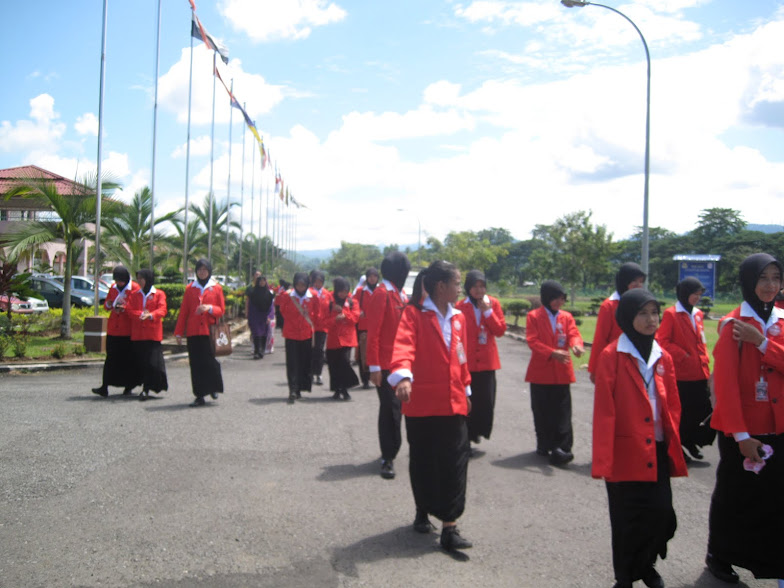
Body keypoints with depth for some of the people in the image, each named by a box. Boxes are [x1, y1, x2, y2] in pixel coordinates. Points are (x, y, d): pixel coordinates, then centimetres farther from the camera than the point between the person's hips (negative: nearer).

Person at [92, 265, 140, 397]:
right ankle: (104, 387, -3)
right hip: (113, 329, 4)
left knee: (128, 359, 1)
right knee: (111, 358, 0)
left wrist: (124, 308, -24)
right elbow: (106, 304, 20)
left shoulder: (134, 288, -3)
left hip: (128, 330, -4)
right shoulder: (113, 287, 13)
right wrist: (108, 305, -3)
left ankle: (129, 387, 11)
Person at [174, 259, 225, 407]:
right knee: (196, 364, 0)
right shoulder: (190, 289, 9)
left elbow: (221, 310, 7)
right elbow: (183, 312, 9)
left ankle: (213, 387, 21)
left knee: (210, 361, -5)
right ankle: (200, 396, 6)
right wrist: (179, 333, 5)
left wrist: (210, 308, -14)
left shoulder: (216, 288, 6)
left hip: (210, 330, -1)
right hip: (193, 332, 1)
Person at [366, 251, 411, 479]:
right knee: (390, 409, -4)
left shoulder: (400, 294, 13)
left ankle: (390, 451, 28)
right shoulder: (382, 293, -13)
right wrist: (374, 366, -19)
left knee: (395, 408, 15)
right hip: (386, 364, -8)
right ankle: (388, 458, 4)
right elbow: (373, 333, -16)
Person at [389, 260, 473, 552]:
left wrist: (466, 389, 20)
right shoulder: (414, 313, -8)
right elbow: (404, 345, -25)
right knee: (422, 461, 10)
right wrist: (402, 375, -42)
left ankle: (450, 527, 0)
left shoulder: (458, 317, 10)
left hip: (453, 402, 4)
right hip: (421, 402, -4)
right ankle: (423, 511, 33)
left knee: (455, 464, -3)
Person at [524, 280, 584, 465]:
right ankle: (544, 444, 22)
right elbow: (532, 341, -11)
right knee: (542, 411, 7)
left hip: (562, 371, 2)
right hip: (540, 371, -2)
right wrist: (552, 353, -24)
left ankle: (561, 447, -4)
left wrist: (576, 344, -28)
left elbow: (574, 334, -4)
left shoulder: (567, 317, 9)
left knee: (562, 412, -3)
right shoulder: (534, 316, -2)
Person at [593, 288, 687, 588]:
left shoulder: (663, 357, 7)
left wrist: (674, 446, 7)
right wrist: (603, 460, -14)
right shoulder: (611, 356, -9)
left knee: (660, 513, 3)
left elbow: (672, 406, 12)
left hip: (658, 451, 4)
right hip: (625, 452, -4)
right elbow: (604, 411, -12)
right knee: (627, 518, 4)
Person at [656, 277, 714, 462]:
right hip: (680, 373, -6)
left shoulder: (698, 314, 13)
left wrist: (705, 362, 12)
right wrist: (682, 355, -15)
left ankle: (690, 441, 21)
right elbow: (662, 340, -11)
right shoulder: (671, 314, -8)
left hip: (699, 372, 6)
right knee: (680, 412, 1)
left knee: (703, 409, 3)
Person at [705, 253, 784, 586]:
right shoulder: (733, 325, -9)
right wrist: (740, 434, -18)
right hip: (740, 428, -4)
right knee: (734, 495, 8)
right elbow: (725, 383, -13)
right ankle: (718, 557, 26)